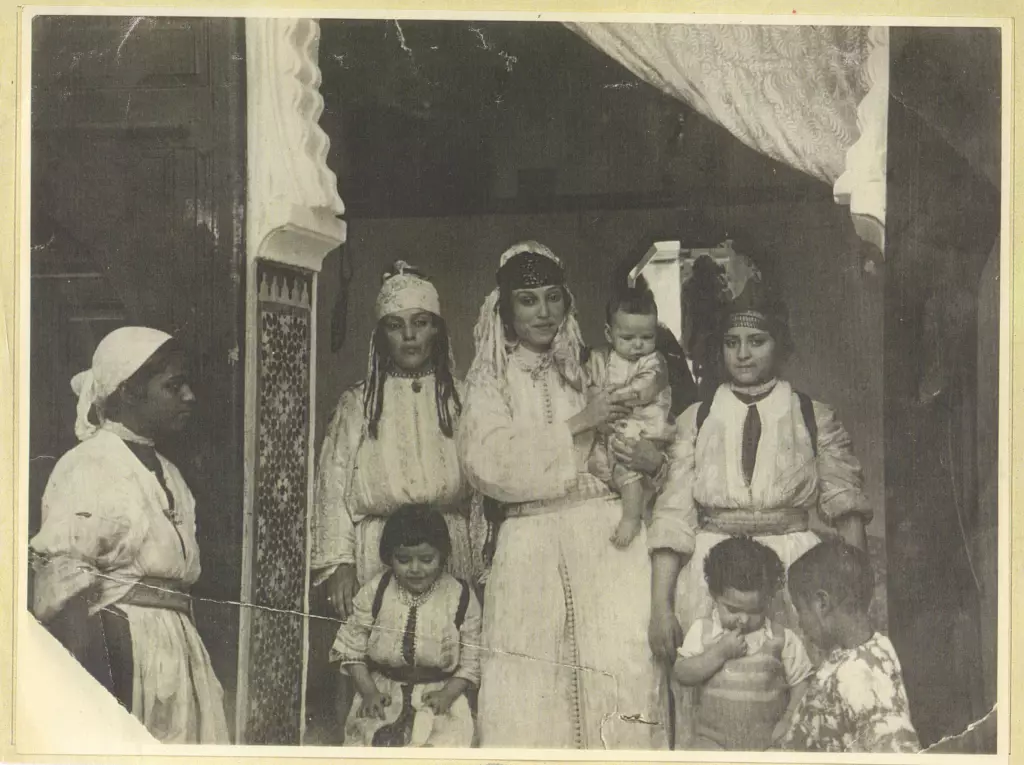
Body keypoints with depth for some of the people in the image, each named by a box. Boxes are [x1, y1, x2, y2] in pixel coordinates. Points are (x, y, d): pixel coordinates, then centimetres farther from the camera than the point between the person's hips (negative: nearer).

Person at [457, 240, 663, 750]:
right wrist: (576, 426, -9)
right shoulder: (490, 382, 11)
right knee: (528, 694, -8)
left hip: (609, 537, 1)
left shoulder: (592, 369, 15)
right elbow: (488, 463, -6)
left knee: (623, 668, -13)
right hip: (531, 548, -1)